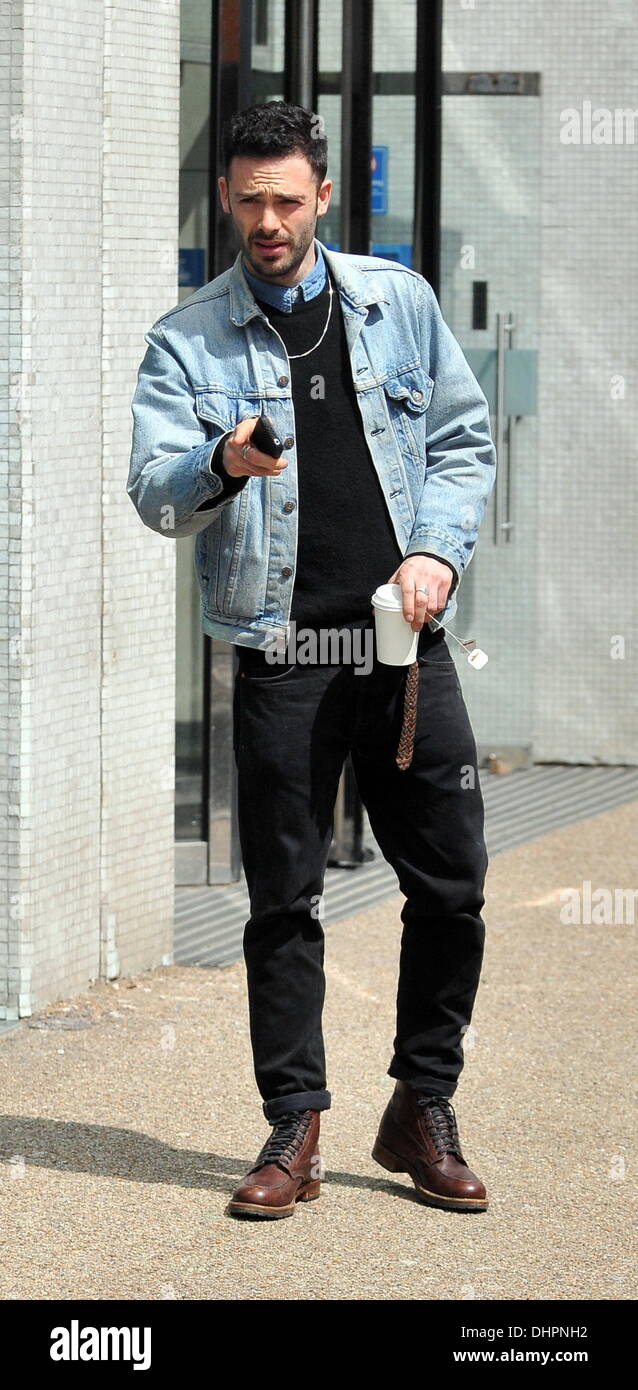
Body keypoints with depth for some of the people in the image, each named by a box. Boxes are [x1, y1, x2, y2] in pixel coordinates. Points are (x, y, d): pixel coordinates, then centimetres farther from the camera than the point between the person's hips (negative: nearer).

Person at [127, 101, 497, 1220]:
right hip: (281, 656, -2)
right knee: (284, 902, 1)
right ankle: (294, 1129, 10)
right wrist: (221, 468, -28)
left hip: (405, 645, 2)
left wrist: (438, 548, -2)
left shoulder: (399, 303, 10)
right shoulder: (187, 340, 3)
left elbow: (463, 440, 14)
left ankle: (423, 1111, 16)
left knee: (450, 887, 2)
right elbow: (155, 492, -7)